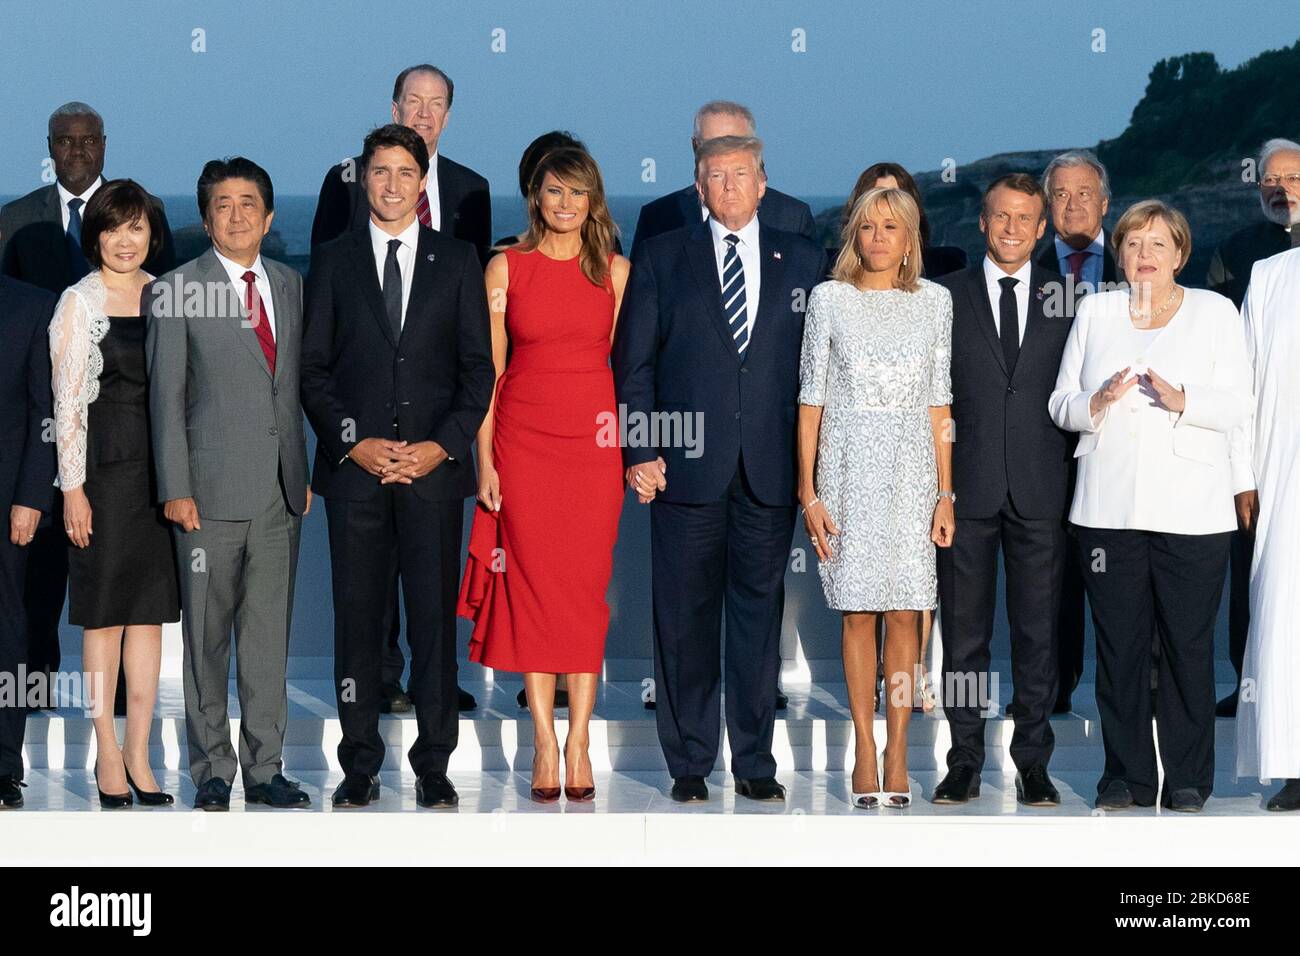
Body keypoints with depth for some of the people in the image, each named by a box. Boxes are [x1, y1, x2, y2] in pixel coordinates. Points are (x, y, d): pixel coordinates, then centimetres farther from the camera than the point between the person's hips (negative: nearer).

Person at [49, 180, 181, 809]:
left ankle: (138, 754, 11)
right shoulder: (79, 303, -3)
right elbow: (67, 402, -6)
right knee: (105, 611, 1)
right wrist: (72, 487, -11)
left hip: (163, 466, 4)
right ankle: (107, 755, 8)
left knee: (150, 612, 6)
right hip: (105, 466, -4)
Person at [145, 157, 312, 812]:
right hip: (211, 489, -4)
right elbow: (165, 397, -3)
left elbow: (300, 385, 15)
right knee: (207, 634, 2)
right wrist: (175, 488, -8)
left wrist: (307, 473, 10)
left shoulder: (290, 286, 12)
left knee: (270, 633, 7)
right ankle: (212, 771, 11)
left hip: (281, 490, 4)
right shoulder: (173, 292, -2)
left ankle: (264, 768, 14)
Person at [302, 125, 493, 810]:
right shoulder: (334, 261, 9)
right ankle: (360, 765, 8)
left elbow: (478, 367, 6)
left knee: (434, 617, 0)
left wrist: (441, 446, -6)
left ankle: (433, 766, 6)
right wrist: (354, 444, -7)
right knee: (357, 617, 2)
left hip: (434, 467, 0)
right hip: (355, 469, 0)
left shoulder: (458, 261, 9)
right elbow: (312, 368, 6)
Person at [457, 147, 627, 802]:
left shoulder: (614, 270, 7)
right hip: (524, 439, -1)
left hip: (595, 440, 1)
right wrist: (484, 460, -1)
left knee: (588, 584, -1)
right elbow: (488, 369, 4)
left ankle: (578, 743, 3)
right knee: (533, 582, -2)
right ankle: (544, 745, 3)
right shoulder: (507, 268, 5)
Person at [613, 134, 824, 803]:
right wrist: (639, 452, -4)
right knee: (685, 616, 2)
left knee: (760, 611, 5)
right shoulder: (660, 259, 7)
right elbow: (633, 364, 5)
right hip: (686, 466, -1)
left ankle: (754, 761, 13)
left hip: (772, 469, 1)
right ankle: (689, 763, 11)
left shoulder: (802, 262, 10)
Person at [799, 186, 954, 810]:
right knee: (858, 611, 0)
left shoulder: (933, 301, 6)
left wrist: (945, 493, 2)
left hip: (912, 468, 1)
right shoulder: (829, 300, 2)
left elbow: (938, 402, 6)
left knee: (905, 612, -1)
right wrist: (809, 492, -3)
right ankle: (865, 750, 7)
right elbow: (812, 398, 2)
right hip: (849, 465, -1)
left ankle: (897, 751, 5)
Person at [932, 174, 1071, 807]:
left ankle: (1032, 762, 11)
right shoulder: (945, 296, 6)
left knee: (1038, 631, 4)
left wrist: (1075, 467, 1)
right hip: (967, 487, 0)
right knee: (964, 630, 4)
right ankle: (965, 760, 12)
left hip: (1040, 490, 1)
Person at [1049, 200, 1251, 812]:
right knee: (1118, 642, 2)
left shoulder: (1215, 312, 8)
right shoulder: (1095, 312, 14)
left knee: (1189, 643, -2)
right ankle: (1126, 774, 11)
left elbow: (1237, 406, 0)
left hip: (1192, 509, -2)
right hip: (1109, 506, 2)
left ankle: (1187, 779, 6)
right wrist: (1098, 401, -9)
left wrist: (1181, 400, -17)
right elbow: (1061, 404, 12)